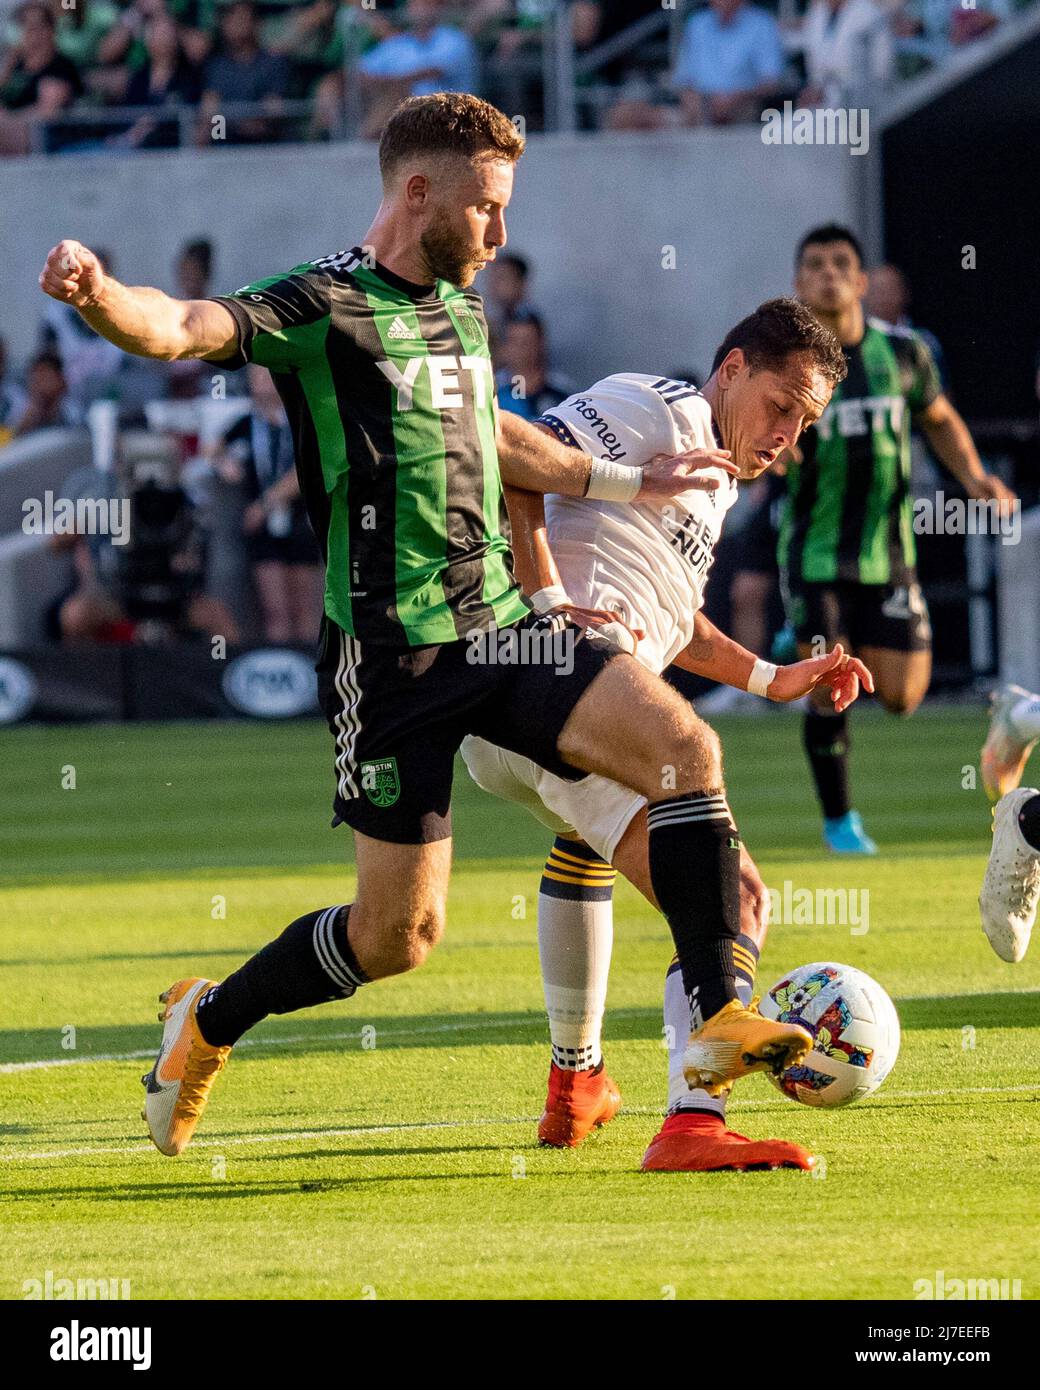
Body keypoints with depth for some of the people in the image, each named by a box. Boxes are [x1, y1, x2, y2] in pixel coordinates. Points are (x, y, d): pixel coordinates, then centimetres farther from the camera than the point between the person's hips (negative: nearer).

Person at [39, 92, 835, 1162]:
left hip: (501, 624, 7)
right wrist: (98, 294, -49)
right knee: (398, 934, -1)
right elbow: (180, 329, -27)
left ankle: (715, 1017, -12)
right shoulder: (323, 307, -10)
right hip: (392, 656, -7)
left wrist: (630, 482, 39)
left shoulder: (458, 308, 14)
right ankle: (208, 1024, 25)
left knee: (682, 745, -15)